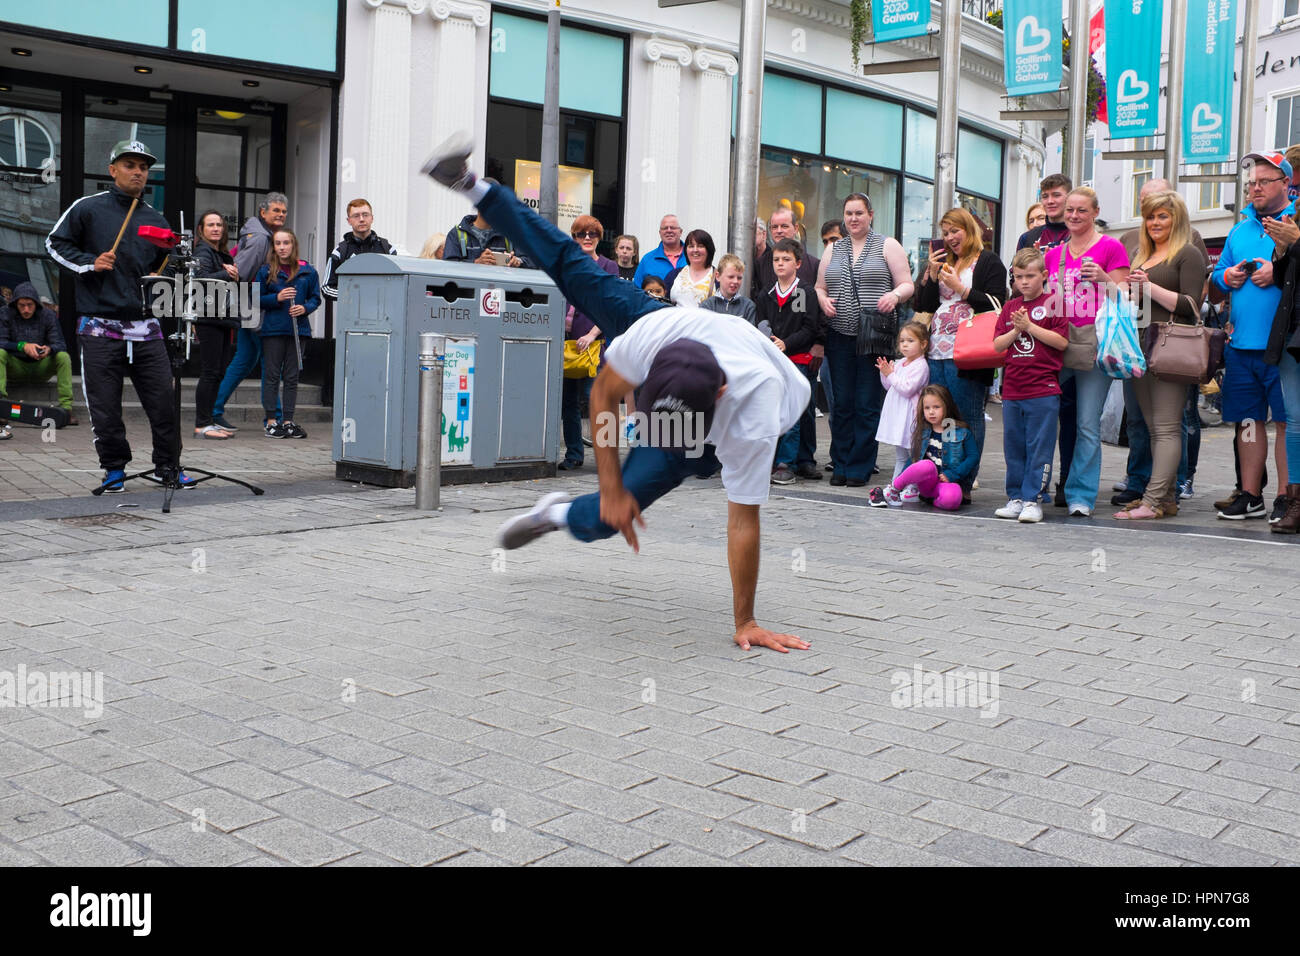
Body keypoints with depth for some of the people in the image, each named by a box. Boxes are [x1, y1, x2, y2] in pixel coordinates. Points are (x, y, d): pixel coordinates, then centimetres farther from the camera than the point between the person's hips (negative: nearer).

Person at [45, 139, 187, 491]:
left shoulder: (156, 220, 13)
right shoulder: (88, 208, 1)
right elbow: (55, 243, 6)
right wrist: (90, 263, -7)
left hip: (146, 328, 3)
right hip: (101, 327, -3)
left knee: (163, 399, 1)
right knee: (104, 405, 1)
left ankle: (168, 465, 14)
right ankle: (114, 468, 16)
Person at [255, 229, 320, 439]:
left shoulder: (307, 272, 5)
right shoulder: (265, 271, 2)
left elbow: (315, 298, 10)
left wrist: (305, 308, -9)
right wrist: (277, 298, -13)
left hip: (297, 329, 2)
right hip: (273, 329, -2)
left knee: (292, 377, 7)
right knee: (272, 376, 1)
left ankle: (288, 421, 13)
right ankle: (271, 421, 6)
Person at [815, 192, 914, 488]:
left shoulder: (887, 245, 6)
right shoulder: (833, 250, 17)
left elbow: (907, 285, 2)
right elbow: (819, 287, 20)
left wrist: (895, 295, -19)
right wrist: (823, 300, -2)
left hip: (875, 338, -3)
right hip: (840, 336, 3)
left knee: (868, 405, -2)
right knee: (841, 404, 4)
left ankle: (860, 468, 5)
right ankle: (841, 465, 12)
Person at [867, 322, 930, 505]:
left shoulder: (920, 366, -13)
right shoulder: (899, 363, 13)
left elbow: (907, 389, -21)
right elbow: (889, 386, 19)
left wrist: (891, 375, -16)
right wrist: (885, 373, 2)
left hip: (910, 417, -9)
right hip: (897, 415, 9)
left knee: (913, 453, -2)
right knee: (899, 455, 14)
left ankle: (912, 488, 3)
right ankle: (896, 486, 20)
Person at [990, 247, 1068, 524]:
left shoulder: (1053, 304, -1)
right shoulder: (1010, 308, 14)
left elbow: (1062, 341, -10)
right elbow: (997, 344, 8)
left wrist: (1030, 326, -12)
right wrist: (1016, 330, -8)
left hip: (1043, 390, -5)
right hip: (1012, 390, 5)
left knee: (1039, 448, -3)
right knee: (1013, 447, 8)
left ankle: (1034, 499, 1)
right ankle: (1016, 498, 16)